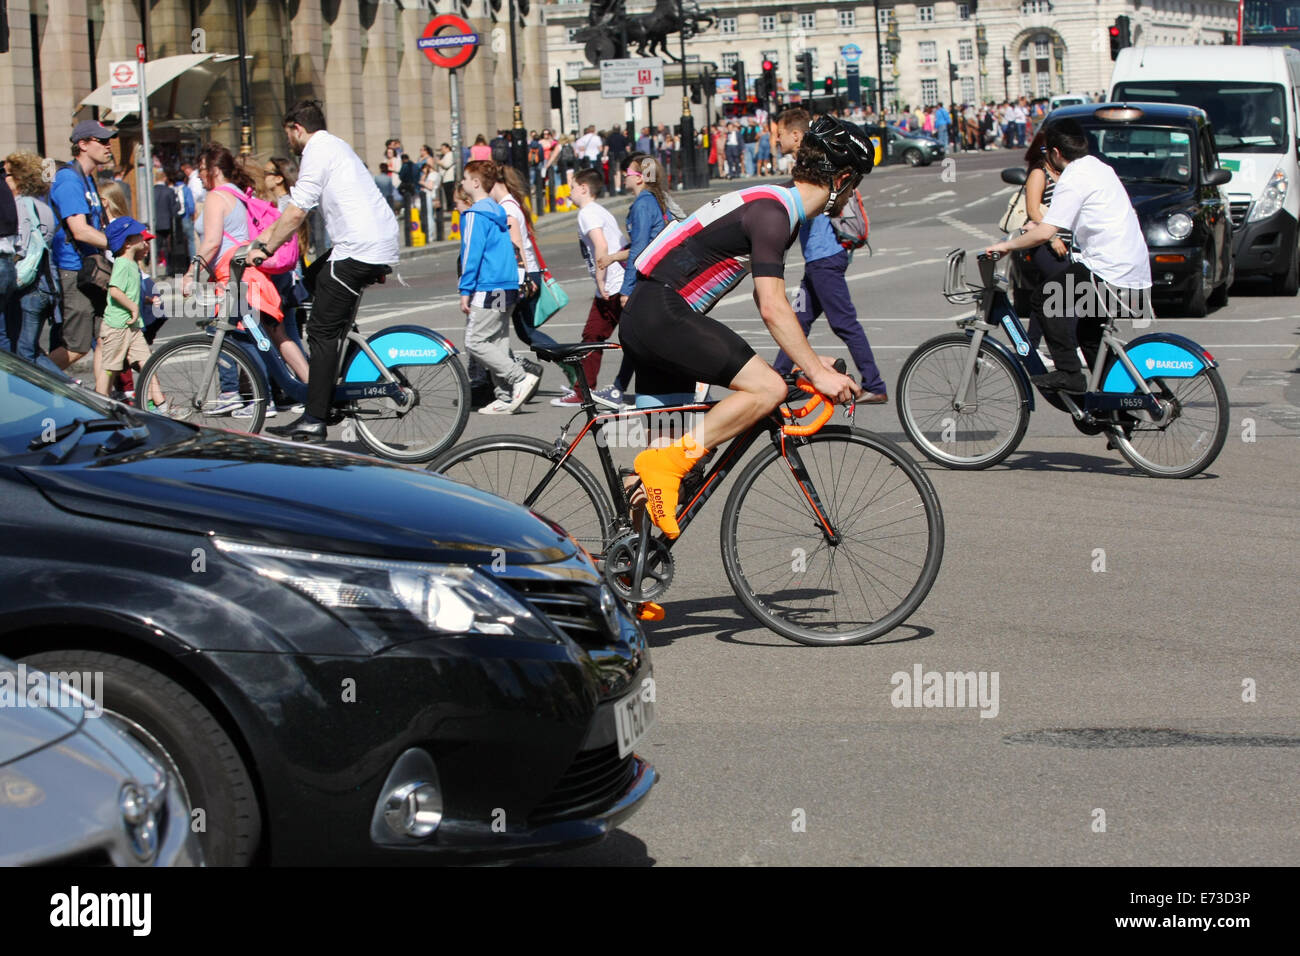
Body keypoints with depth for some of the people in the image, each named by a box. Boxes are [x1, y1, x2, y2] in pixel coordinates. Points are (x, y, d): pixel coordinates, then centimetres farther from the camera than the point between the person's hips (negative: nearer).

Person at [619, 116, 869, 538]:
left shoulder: (778, 207, 17)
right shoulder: (773, 212, -14)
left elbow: (768, 298, 24)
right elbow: (772, 308, -20)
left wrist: (810, 358, 21)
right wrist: (817, 373, -17)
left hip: (646, 317, 11)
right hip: (662, 315, -11)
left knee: (664, 447, 14)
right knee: (768, 388, -19)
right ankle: (668, 463, -18)